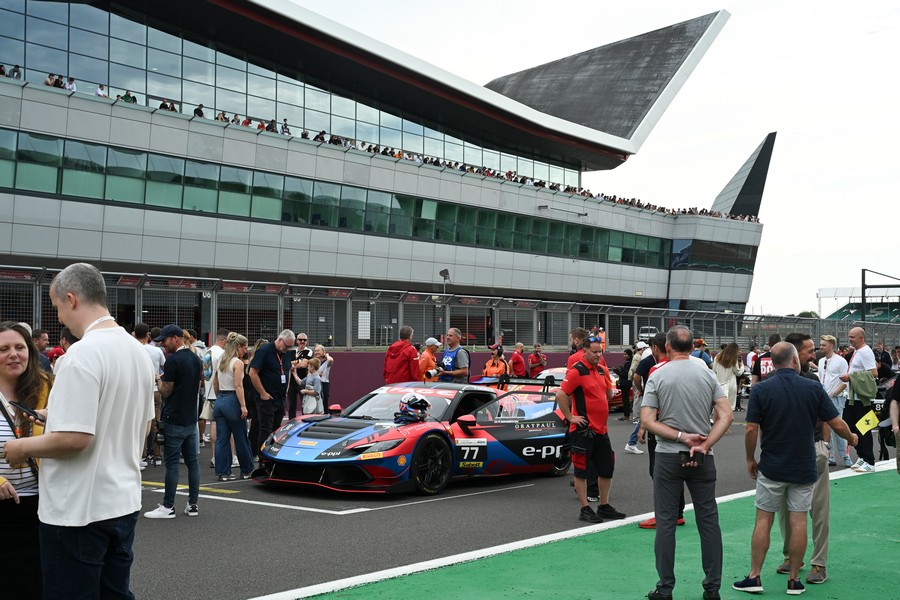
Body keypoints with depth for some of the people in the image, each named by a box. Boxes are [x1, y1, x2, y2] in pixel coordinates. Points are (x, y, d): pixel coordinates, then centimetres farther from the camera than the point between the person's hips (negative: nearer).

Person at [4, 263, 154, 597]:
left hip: (78, 510, -8)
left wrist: (23, 448, -7)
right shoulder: (138, 351, 9)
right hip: (123, 502, 8)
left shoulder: (83, 353, -19)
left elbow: (74, 438, -24)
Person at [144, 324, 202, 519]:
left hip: (174, 420, -8)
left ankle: (168, 507, 1)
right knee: (192, 461, 8)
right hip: (191, 418, 8)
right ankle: (192, 505, 11)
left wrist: (159, 380, 6)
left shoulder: (172, 360, -15)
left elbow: (165, 392, -13)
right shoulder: (195, 359, 11)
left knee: (172, 463, -3)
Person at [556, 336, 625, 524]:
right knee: (582, 468, 1)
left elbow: (609, 393, 28)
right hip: (584, 429, -8)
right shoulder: (577, 371, -12)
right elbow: (560, 394, -19)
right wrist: (570, 417, -16)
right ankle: (585, 510, 7)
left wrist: (611, 392, 8)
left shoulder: (601, 370, 12)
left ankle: (604, 506, 24)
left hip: (601, 428, 8)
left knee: (607, 468, 12)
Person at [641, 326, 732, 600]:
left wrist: (682, 437, -11)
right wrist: (704, 445, -11)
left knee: (666, 523, 4)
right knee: (709, 521, 9)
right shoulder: (708, 374, 1)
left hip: (668, 456, -2)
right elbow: (726, 416, -6)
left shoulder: (657, 376, -5)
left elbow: (647, 421, -12)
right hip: (703, 458, 2)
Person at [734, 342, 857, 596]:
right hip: (804, 468, 1)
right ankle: (794, 580, 11)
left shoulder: (761, 389, -8)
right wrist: (852, 439, 19)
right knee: (798, 522, 6)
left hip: (771, 468, -1)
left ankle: (754, 577, 8)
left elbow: (751, 429, -9)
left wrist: (750, 459, 6)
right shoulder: (813, 388, -6)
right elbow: (837, 424, -2)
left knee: (763, 521, 6)